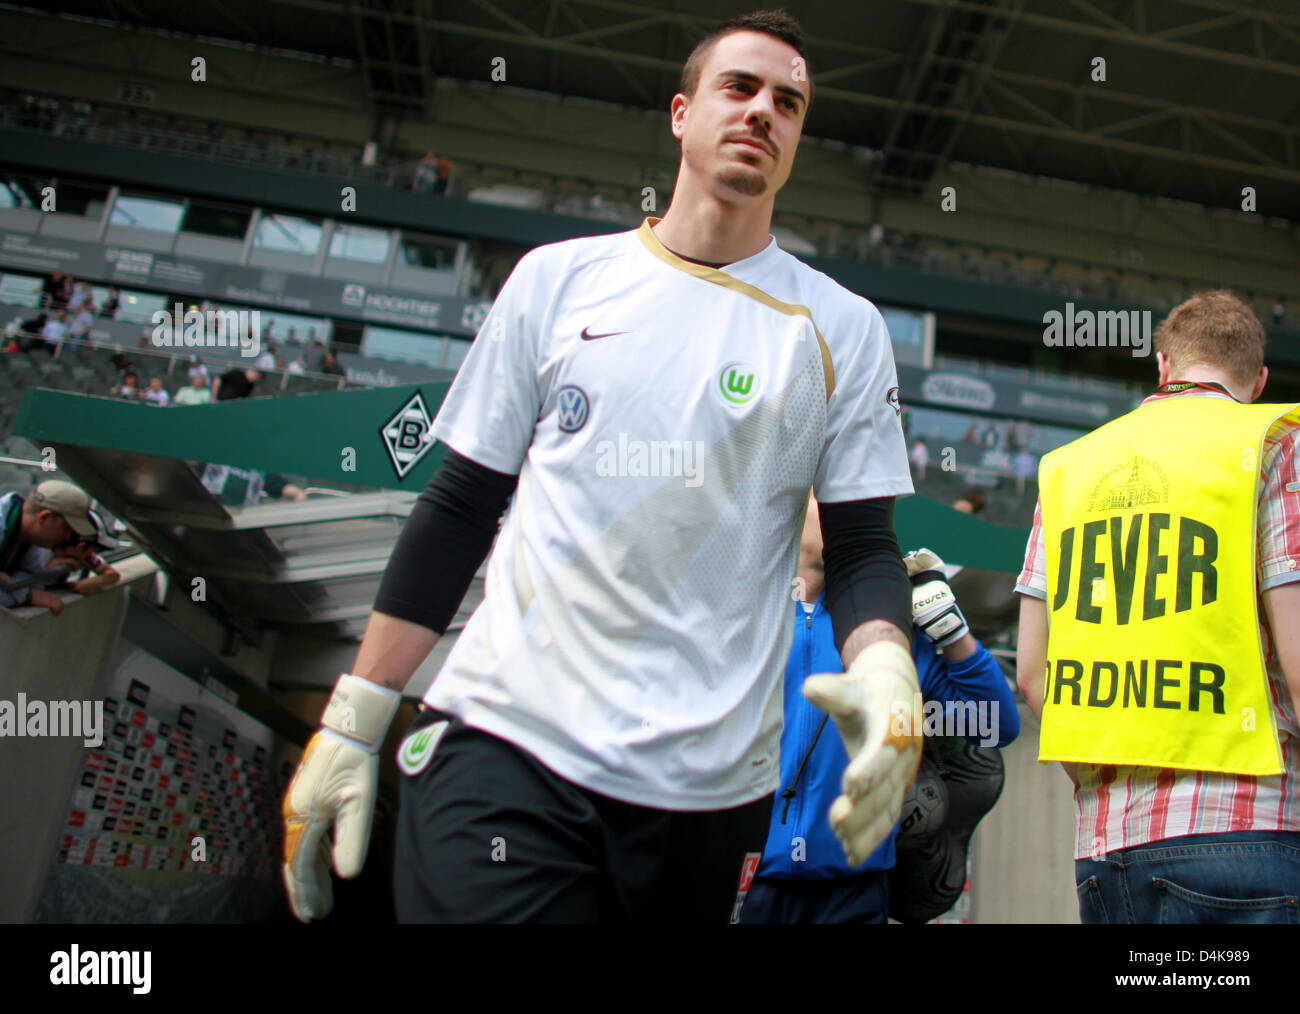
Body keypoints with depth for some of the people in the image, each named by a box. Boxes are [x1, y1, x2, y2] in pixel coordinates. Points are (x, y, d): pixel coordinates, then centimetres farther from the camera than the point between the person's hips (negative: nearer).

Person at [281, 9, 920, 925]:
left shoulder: (844, 329, 6)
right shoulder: (560, 277, 8)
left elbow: (861, 548, 4)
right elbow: (460, 508, 8)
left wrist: (886, 673, -19)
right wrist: (351, 725, 6)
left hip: (706, 786, 1)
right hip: (503, 743, 0)